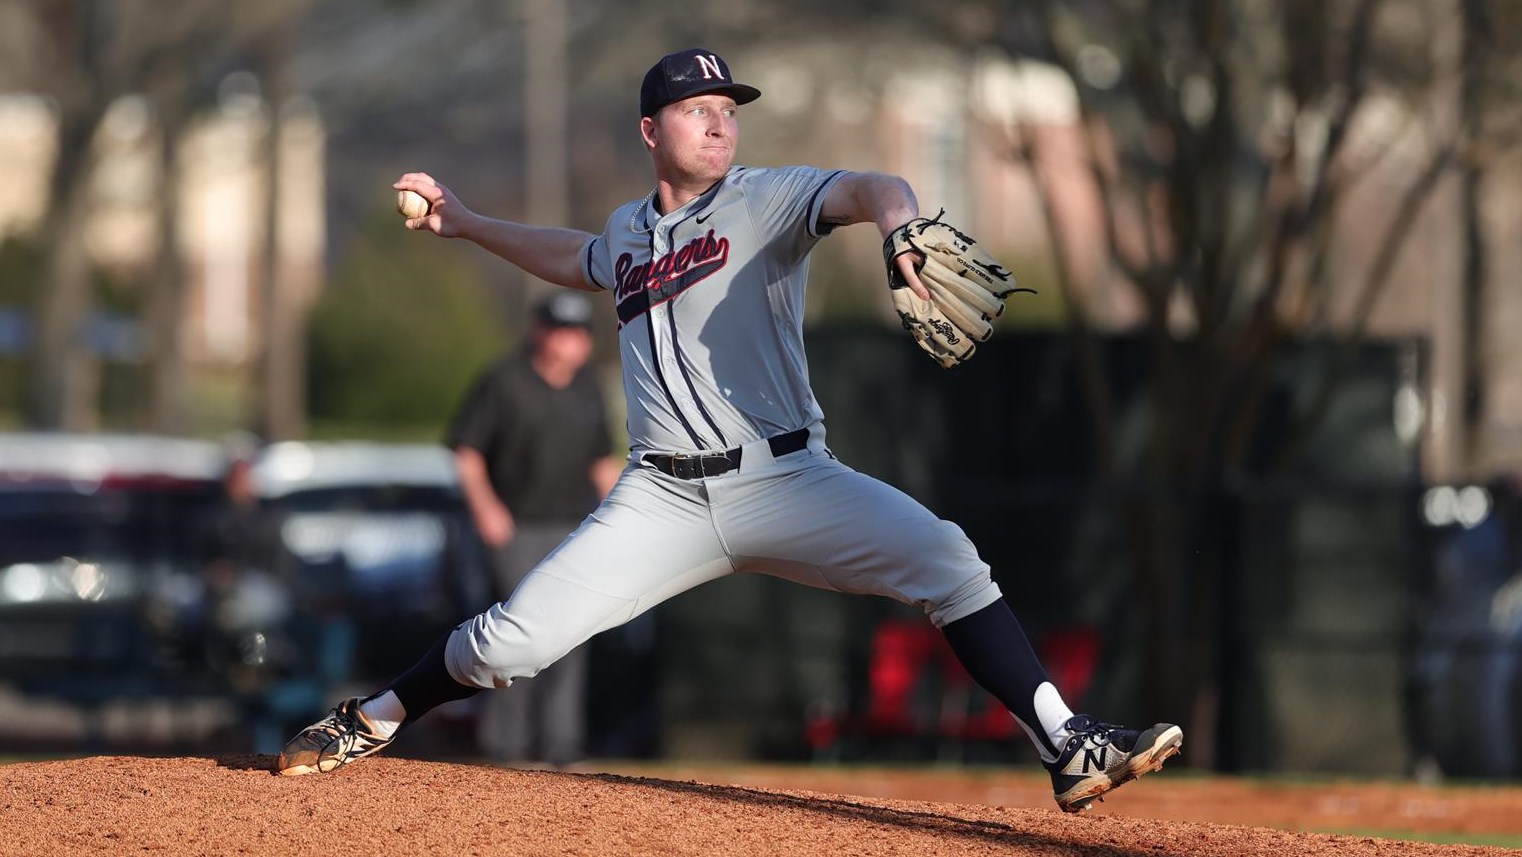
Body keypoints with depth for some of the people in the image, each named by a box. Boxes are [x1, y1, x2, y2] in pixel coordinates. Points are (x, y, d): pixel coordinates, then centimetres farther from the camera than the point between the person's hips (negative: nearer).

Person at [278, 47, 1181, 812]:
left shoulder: (767, 200, -1)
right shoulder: (627, 231, 15)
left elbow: (867, 189, -22)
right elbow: (573, 258, 41)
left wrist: (900, 228, -45)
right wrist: (463, 221, 39)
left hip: (784, 480, -3)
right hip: (666, 498, 3)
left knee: (944, 559, -26)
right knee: (514, 639, -7)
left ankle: (1068, 748, -25)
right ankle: (371, 723, 19)